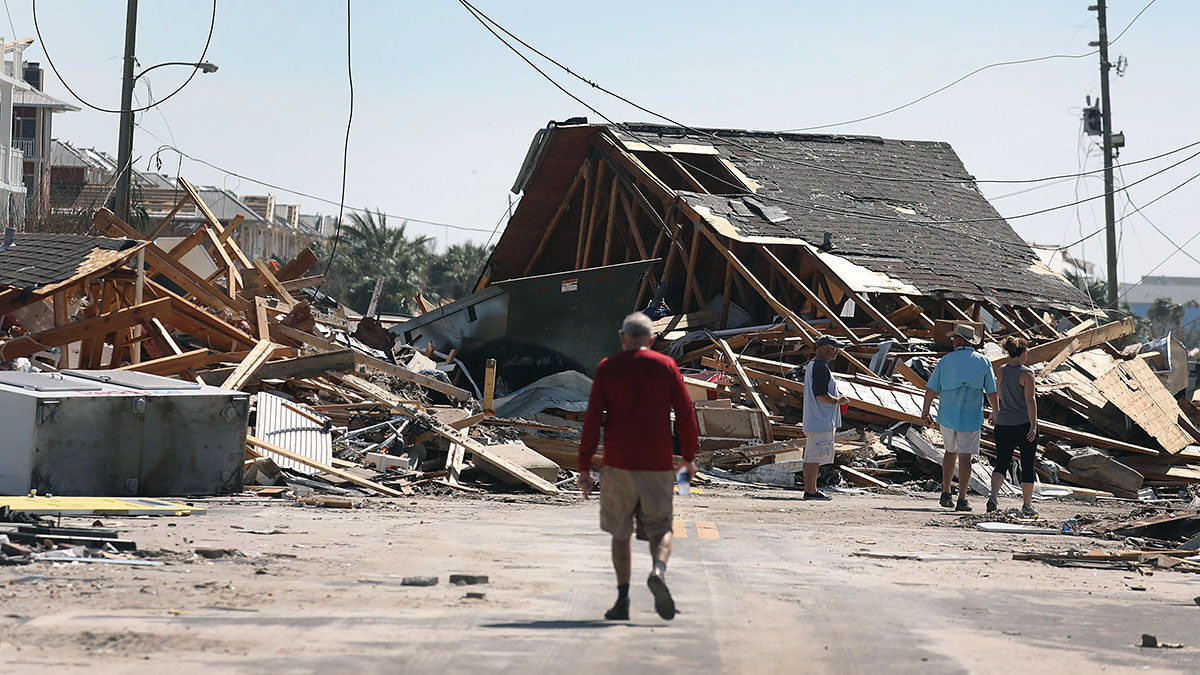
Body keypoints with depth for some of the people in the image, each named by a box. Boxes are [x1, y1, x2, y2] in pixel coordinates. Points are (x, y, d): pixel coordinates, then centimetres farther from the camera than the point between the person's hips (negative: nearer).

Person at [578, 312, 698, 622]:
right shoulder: (666, 366, 3)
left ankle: (623, 599, 8)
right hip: (658, 465, 0)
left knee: (621, 533, 11)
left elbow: (592, 418, 0)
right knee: (660, 528, 7)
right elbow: (685, 414, 2)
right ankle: (659, 570, -23)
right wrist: (689, 457, 13)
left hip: (618, 465, 0)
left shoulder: (607, 368, 3)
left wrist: (584, 466, 3)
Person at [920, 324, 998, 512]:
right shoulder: (983, 362, -4)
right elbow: (991, 392, -1)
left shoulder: (946, 360, -3)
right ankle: (962, 499, -3)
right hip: (970, 417, -2)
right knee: (965, 456, 2)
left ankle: (945, 494, 17)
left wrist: (925, 412, 9)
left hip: (947, 416, 2)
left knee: (951, 451, 19)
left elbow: (931, 389, -2)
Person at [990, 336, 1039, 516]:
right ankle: (1027, 505, 16)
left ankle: (994, 496, -16)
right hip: (1024, 424, -4)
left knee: (1001, 463, 6)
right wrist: (1033, 425, -19)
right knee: (1027, 465, 8)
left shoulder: (1001, 371, 5)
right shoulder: (1026, 373, -12)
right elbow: (1030, 400, -18)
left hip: (1003, 424, 5)